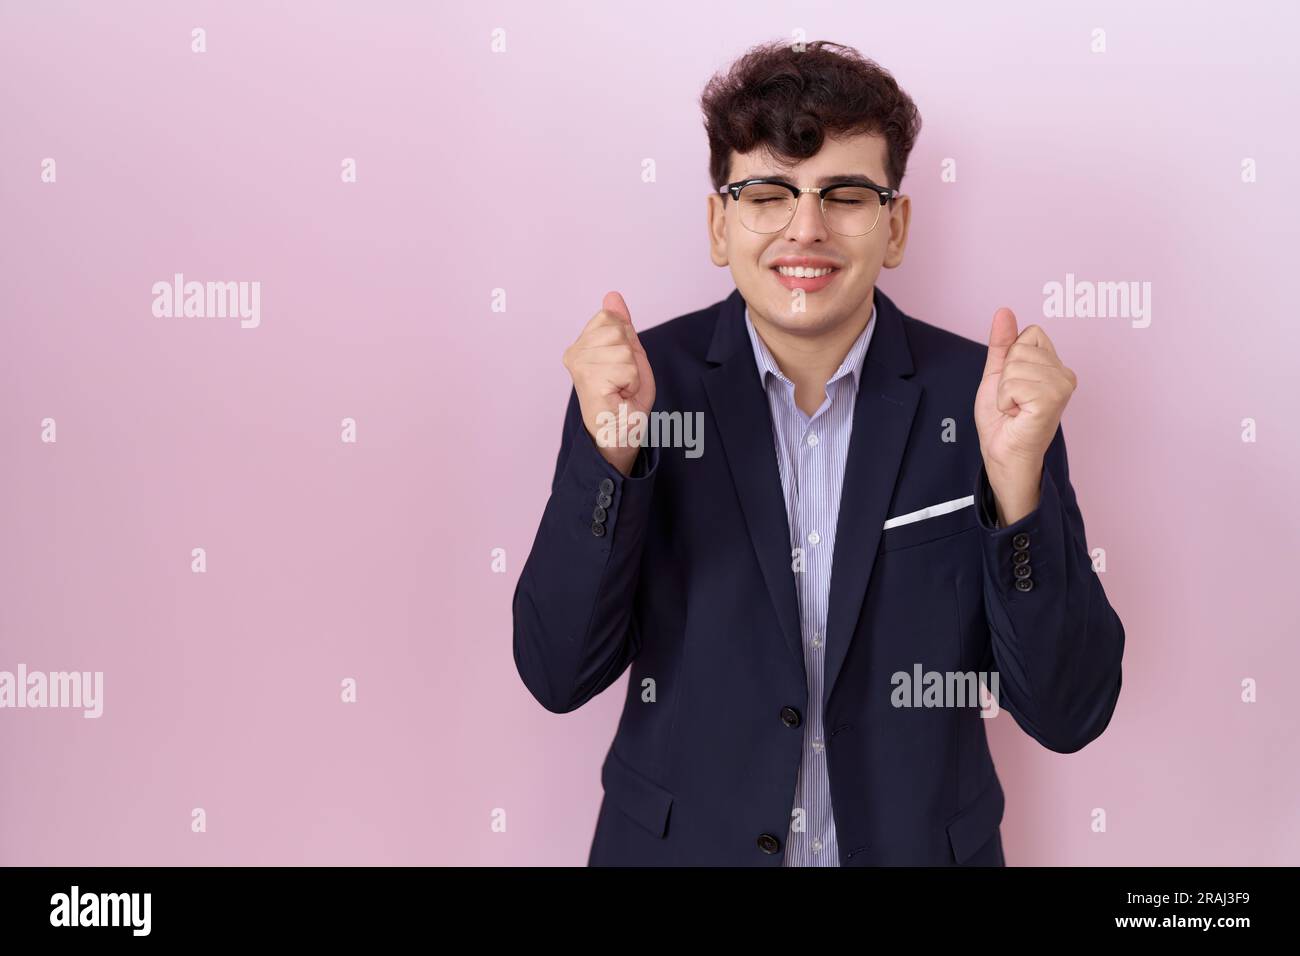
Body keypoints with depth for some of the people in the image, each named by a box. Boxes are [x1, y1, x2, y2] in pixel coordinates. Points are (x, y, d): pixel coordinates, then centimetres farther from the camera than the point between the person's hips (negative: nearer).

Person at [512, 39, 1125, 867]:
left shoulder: (982, 395, -11)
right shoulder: (646, 380, -11)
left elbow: (1068, 714, -13)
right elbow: (559, 676, -12)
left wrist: (1017, 480, -27)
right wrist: (609, 450, -26)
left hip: (919, 844, 1)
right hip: (683, 842, 0)